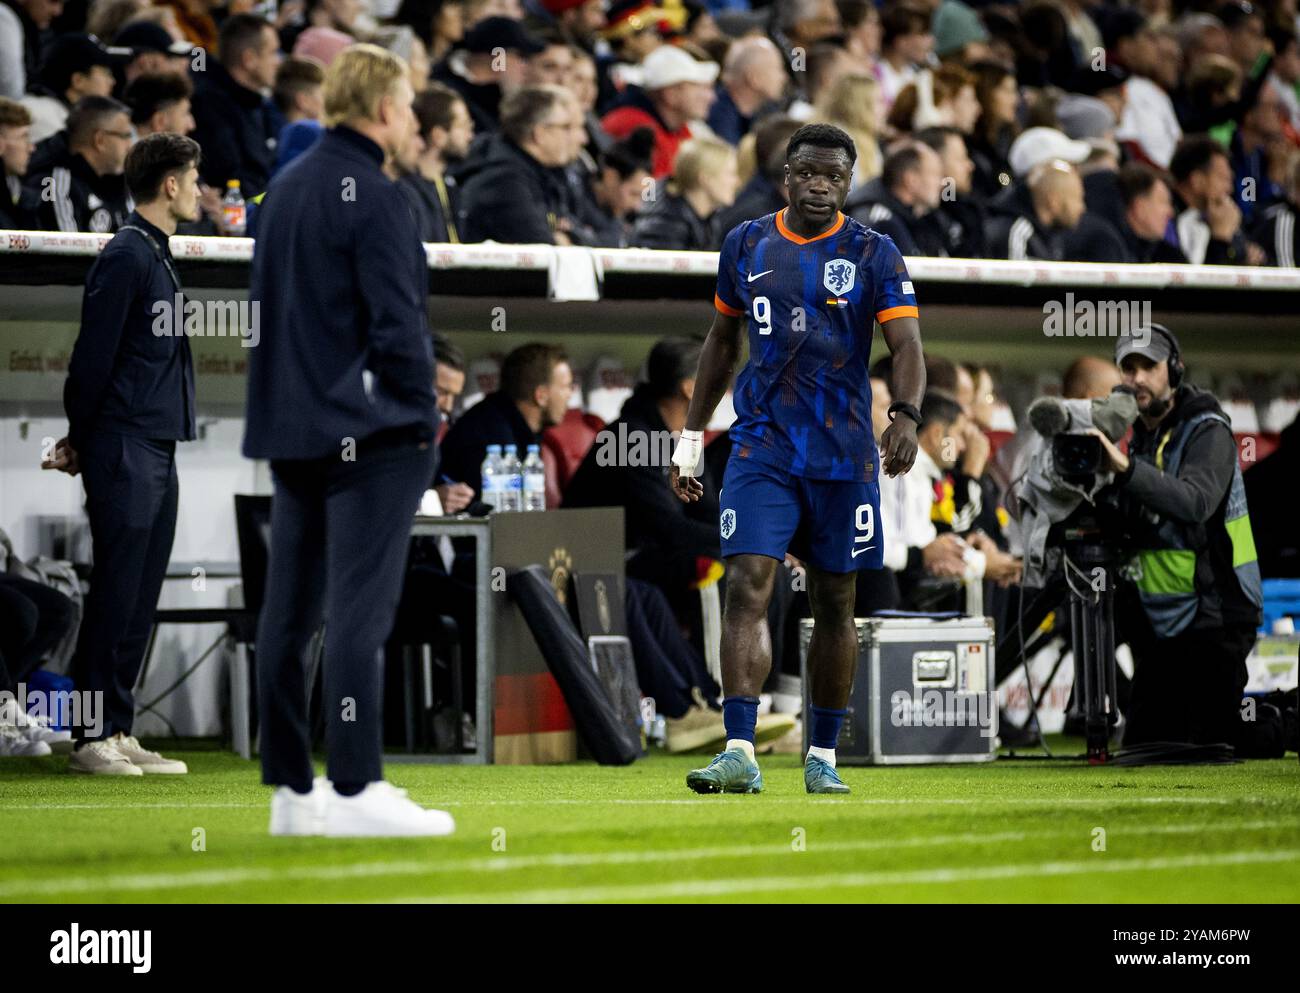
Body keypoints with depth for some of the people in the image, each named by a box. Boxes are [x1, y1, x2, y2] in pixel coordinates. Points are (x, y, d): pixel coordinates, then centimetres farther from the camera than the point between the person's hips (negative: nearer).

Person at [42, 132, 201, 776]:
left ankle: (119, 733, 12)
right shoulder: (125, 256, -12)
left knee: (139, 599, 9)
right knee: (116, 595, -7)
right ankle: (94, 739, -4)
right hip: (125, 454, -9)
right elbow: (94, 355, -13)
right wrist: (79, 442, -6)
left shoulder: (157, 258, 18)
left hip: (158, 455, 9)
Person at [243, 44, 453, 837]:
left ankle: (292, 788, 13)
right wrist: (424, 417, -7)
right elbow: (398, 324, -16)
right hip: (369, 433, -9)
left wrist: (293, 404, 19)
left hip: (292, 431, 9)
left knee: (290, 612, 9)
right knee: (359, 613, -8)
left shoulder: (287, 188, 14)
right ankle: (354, 792, -9)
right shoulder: (373, 198, -13)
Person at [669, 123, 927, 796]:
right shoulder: (746, 247, 8)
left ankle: (823, 757, 17)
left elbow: (906, 343, -11)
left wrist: (905, 416, -30)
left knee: (834, 602, 6)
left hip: (844, 455, -1)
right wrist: (690, 438, 16)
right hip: (761, 448, 1)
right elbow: (722, 343, 18)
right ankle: (739, 754, -19)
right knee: (747, 587, -14)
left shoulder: (872, 255, 0)